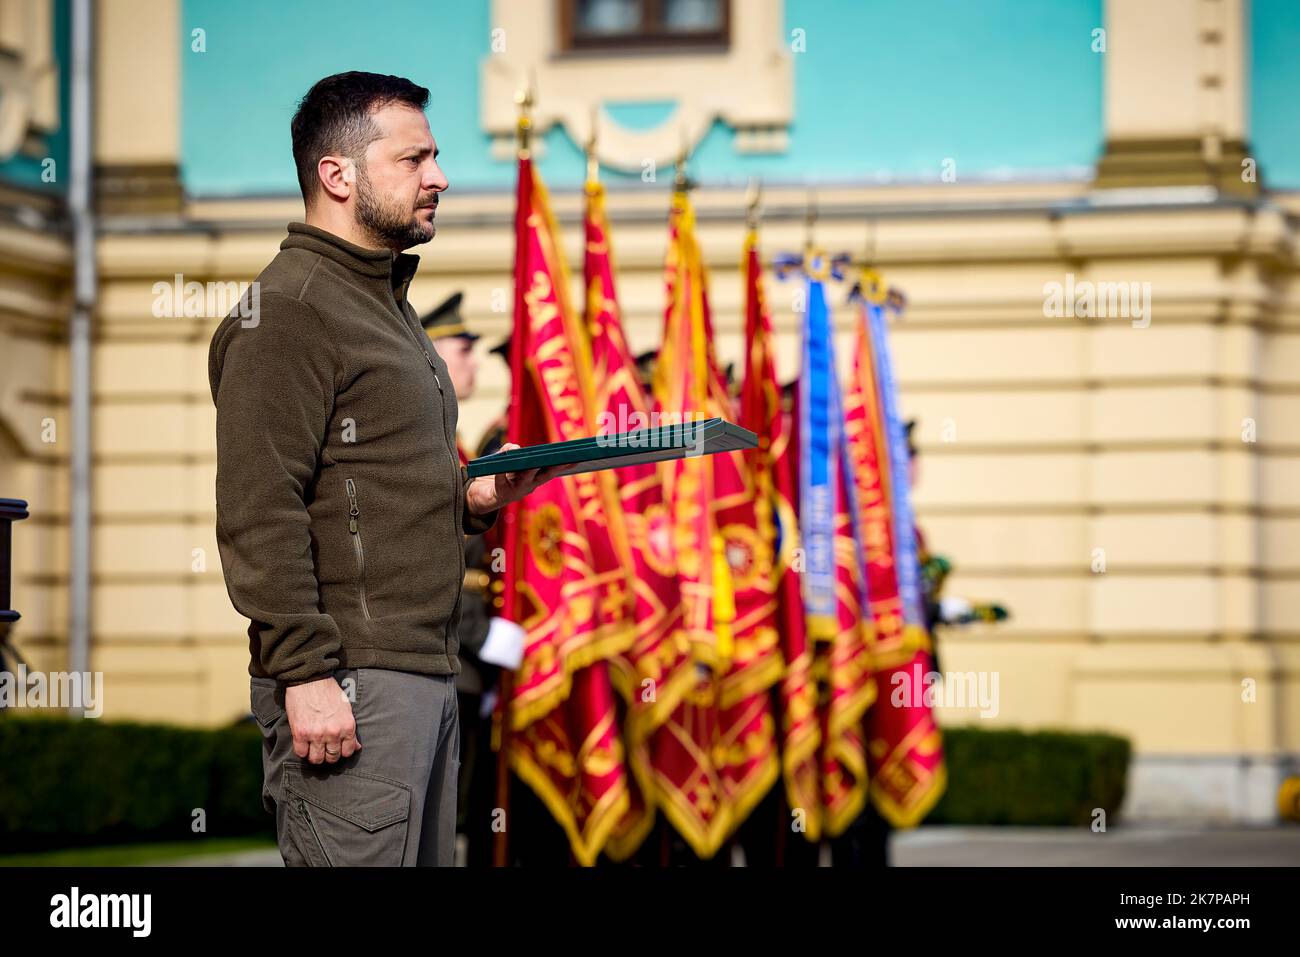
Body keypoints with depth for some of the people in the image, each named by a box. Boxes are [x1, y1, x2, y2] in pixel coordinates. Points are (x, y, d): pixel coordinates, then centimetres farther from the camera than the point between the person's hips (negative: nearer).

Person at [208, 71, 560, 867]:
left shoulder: (386, 303, 21)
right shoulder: (289, 308, -9)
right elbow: (260, 512, -17)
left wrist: (472, 501, 11)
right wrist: (304, 673, -23)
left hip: (429, 675, 10)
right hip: (351, 683, -10)